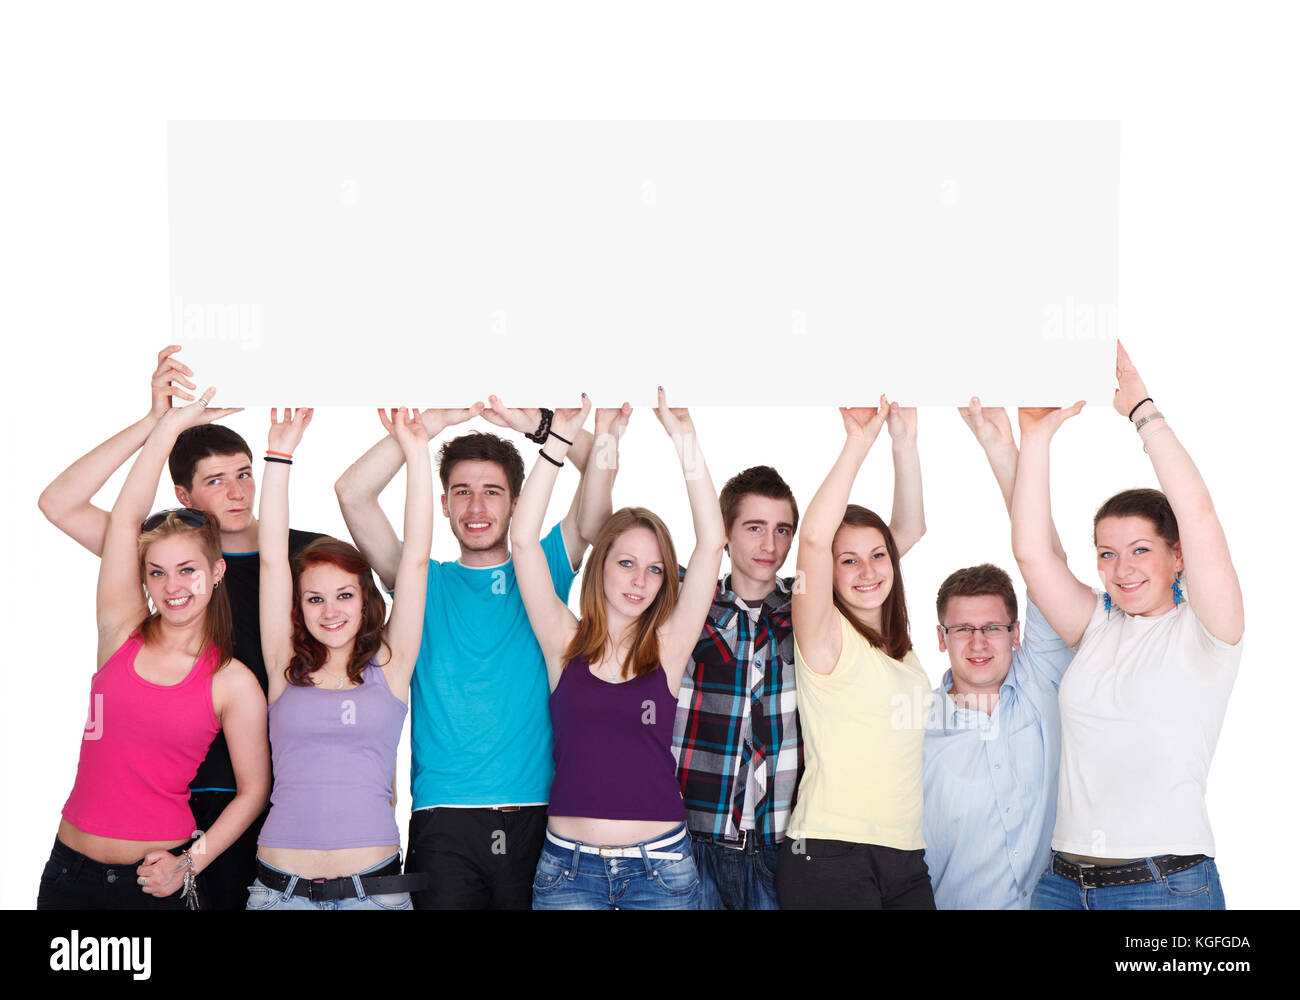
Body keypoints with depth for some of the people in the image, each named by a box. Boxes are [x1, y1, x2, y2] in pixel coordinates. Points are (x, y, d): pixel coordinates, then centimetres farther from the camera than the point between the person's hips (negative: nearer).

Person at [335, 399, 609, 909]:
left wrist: (535, 422, -9)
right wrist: (436, 420, -4)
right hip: (445, 816, -1)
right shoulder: (426, 584, 11)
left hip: (537, 815, 1)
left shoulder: (542, 574, 12)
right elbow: (352, 492, -1)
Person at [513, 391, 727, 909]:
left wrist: (686, 440, -11)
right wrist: (560, 439, -11)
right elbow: (523, 538, -6)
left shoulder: (667, 647, 3)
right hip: (568, 865, 0)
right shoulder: (565, 643, 2)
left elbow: (712, 543, -5)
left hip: (660, 864, 1)